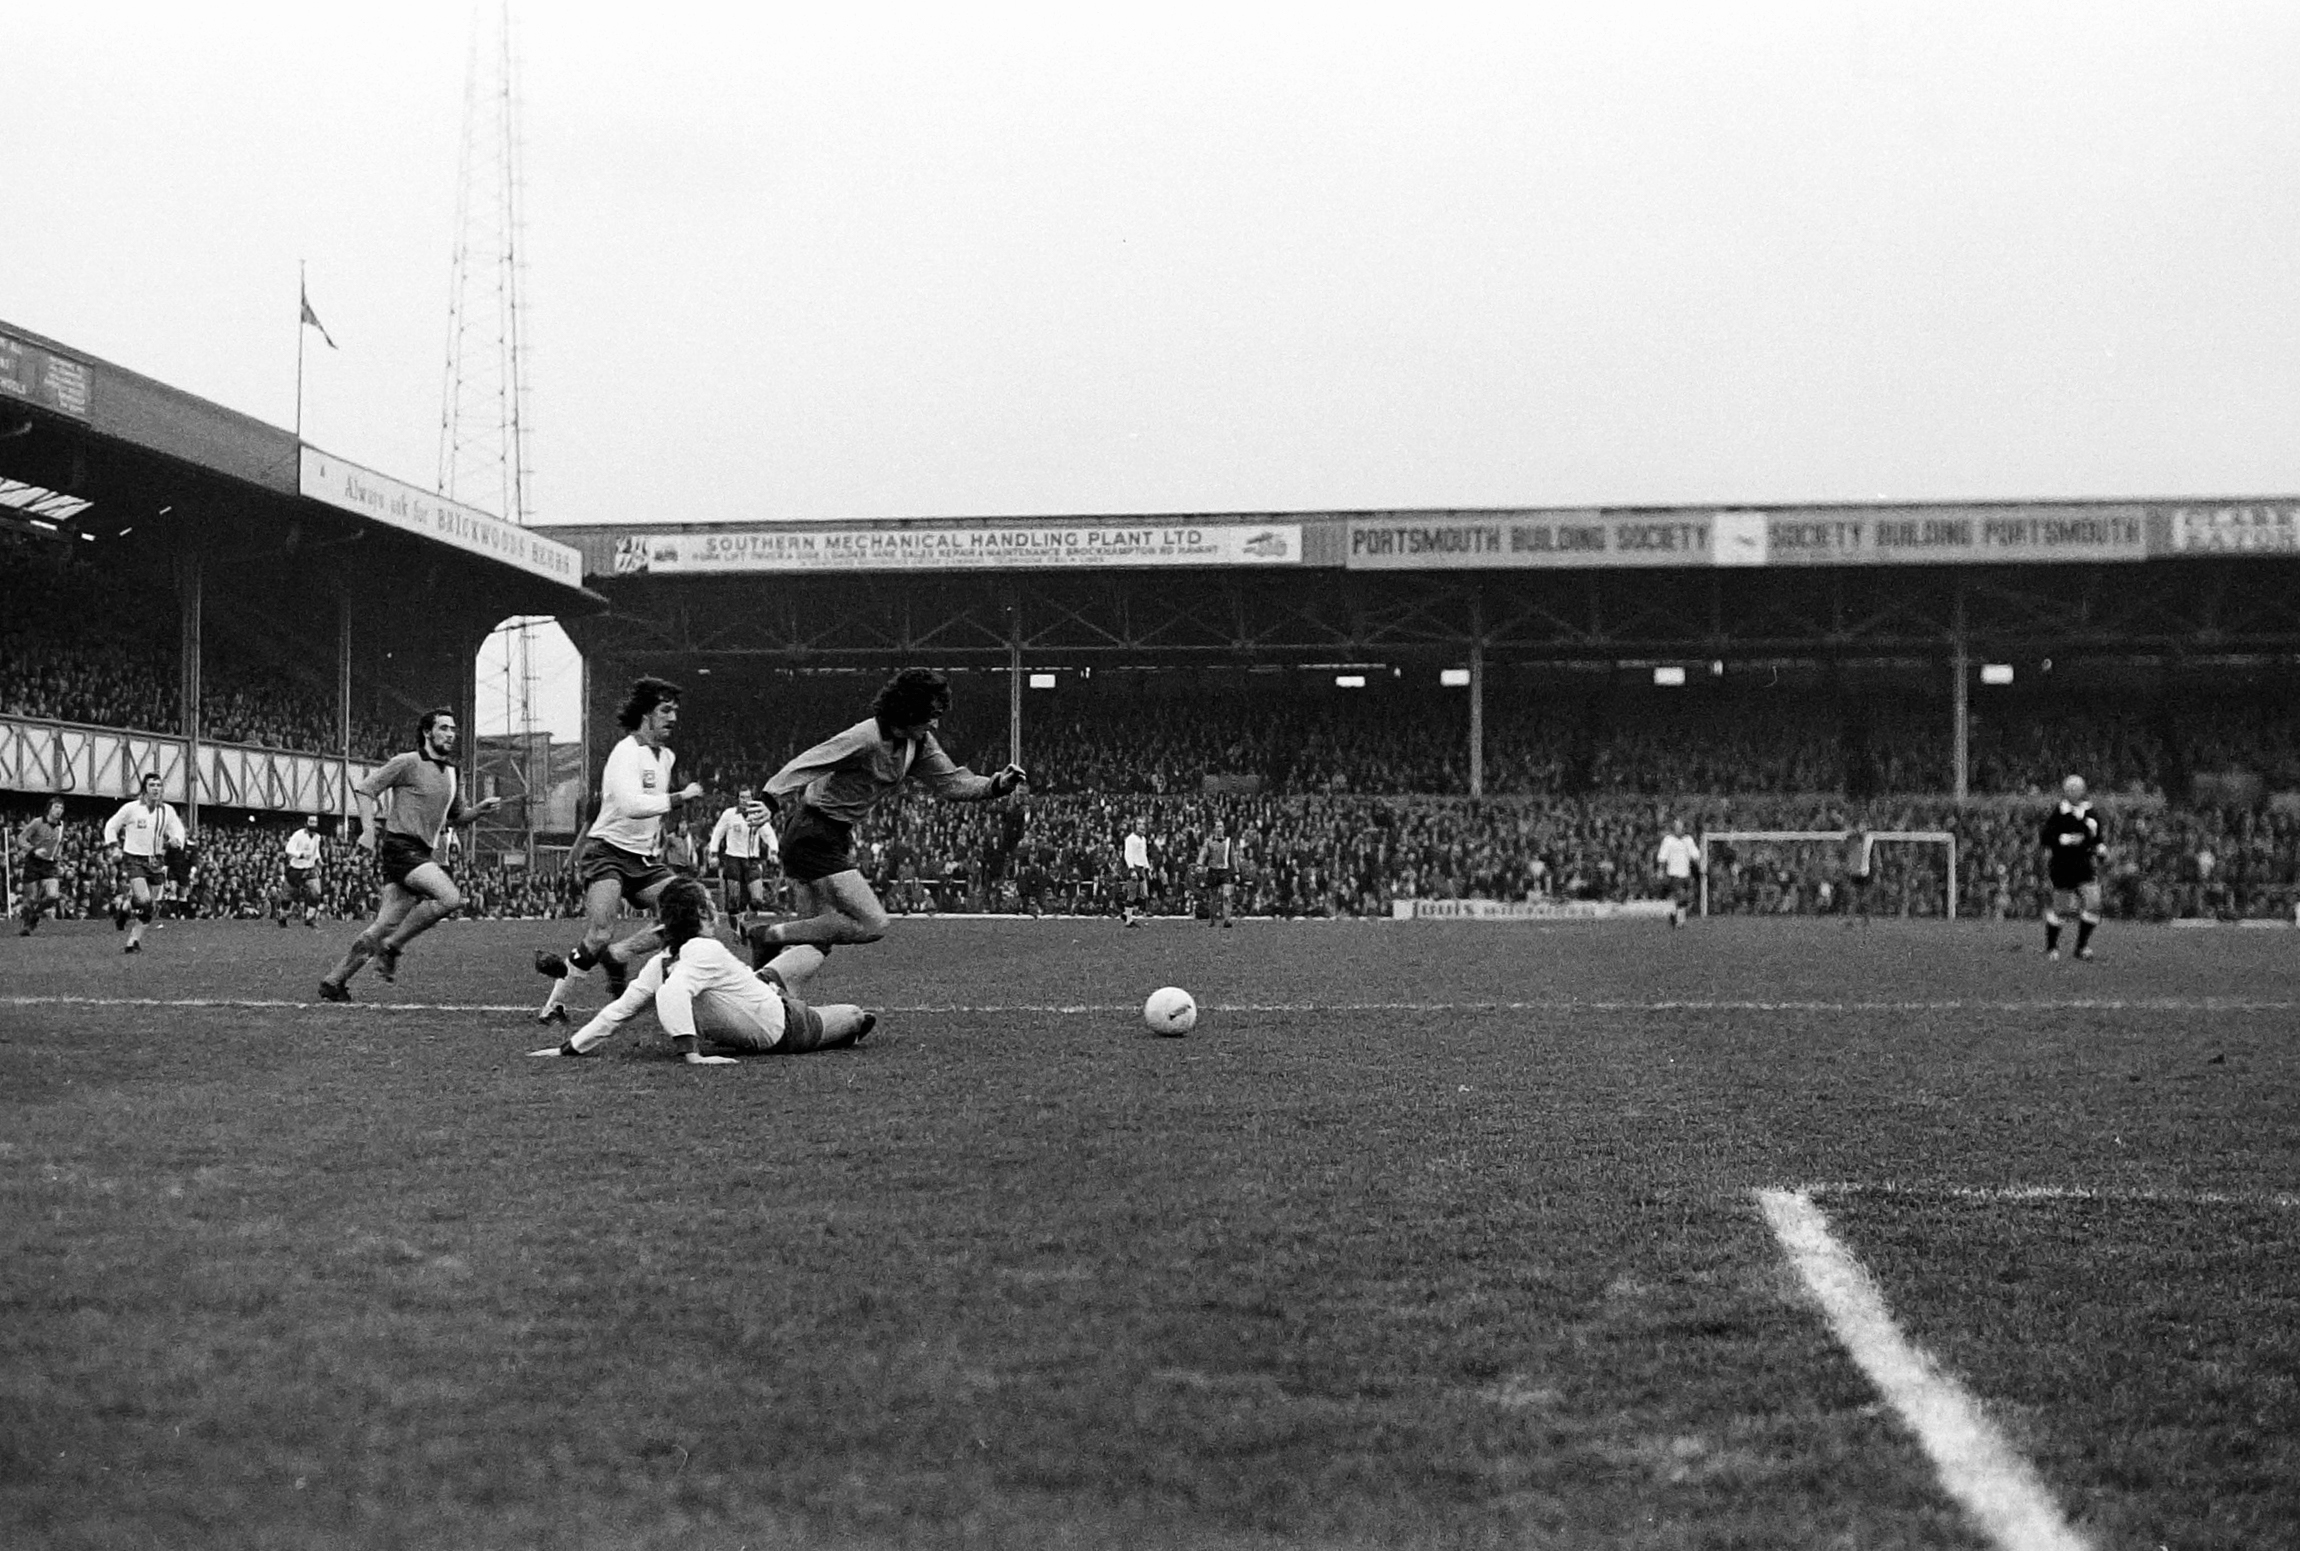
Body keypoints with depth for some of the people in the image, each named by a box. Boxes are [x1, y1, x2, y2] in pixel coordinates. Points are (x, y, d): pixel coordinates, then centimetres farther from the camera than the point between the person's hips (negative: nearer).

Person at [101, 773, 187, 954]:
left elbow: (178, 830, 6)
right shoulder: (131, 808, -6)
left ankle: (133, 942, 13)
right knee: (143, 901, -20)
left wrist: (175, 840, -17)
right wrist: (114, 848, -8)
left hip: (155, 861, 4)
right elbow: (111, 826, 3)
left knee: (147, 908, 3)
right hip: (133, 859, -4)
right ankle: (122, 906, 12)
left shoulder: (167, 811, 4)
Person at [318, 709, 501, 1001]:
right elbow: (364, 790, -4)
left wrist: (481, 808, 7)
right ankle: (391, 947, -11)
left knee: (386, 926, 2)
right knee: (450, 898, -24)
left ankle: (334, 980, 10)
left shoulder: (454, 774, 17)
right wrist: (368, 830, -16)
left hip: (423, 854, 8)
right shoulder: (408, 763, -6)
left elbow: (457, 817, 27)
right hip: (400, 846, -8)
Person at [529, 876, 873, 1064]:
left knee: (811, 953, 27)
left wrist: (570, 1047, -10)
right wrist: (692, 1055, -53)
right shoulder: (705, 952, -36)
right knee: (856, 1016, 22)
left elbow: (619, 1009, -15)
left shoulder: (662, 962, -15)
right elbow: (670, 995, -52)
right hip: (785, 1029, -8)